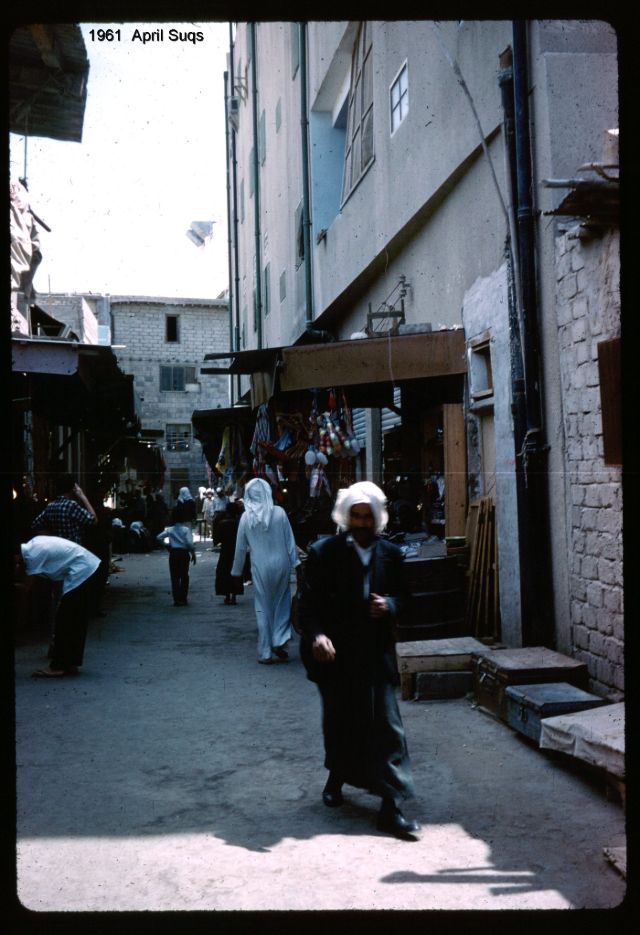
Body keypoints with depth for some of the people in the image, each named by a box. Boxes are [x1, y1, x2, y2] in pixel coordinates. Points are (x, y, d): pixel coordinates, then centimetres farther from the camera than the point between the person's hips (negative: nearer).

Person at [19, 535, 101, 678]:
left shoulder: (33, 556, -18)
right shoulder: (32, 545, 8)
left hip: (81, 572, -10)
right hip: (89, 567, 10)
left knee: (64, 620, -5)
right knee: (75, 621, 14)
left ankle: (58, 667, 0)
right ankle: (71, 663, 20)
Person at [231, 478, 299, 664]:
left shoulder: (246, 517, -4)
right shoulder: (279, 512, -6)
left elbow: (241, 547, 3)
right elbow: (290, 540, -2)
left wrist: (237, 570, 14)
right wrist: (295, 562, 6)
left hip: (260, 567, 0)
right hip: (281, 564, 0)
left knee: (263, 608, 8)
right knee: (282, 602, 17)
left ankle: (265, 653, 12)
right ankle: (280, 640, 4)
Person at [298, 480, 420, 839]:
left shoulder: (391, 555, 4)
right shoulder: (324, 553, -5)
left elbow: (402, 597, 13)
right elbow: (309, 602, -9)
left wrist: (390, 606, -11)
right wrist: (316, 636, -26)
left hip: (376, 653, 1)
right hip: (335, 654, -1)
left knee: (386, 723, -5)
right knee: (339, 721, 16)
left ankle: (391, 807, -1)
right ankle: (337, 777, 44)